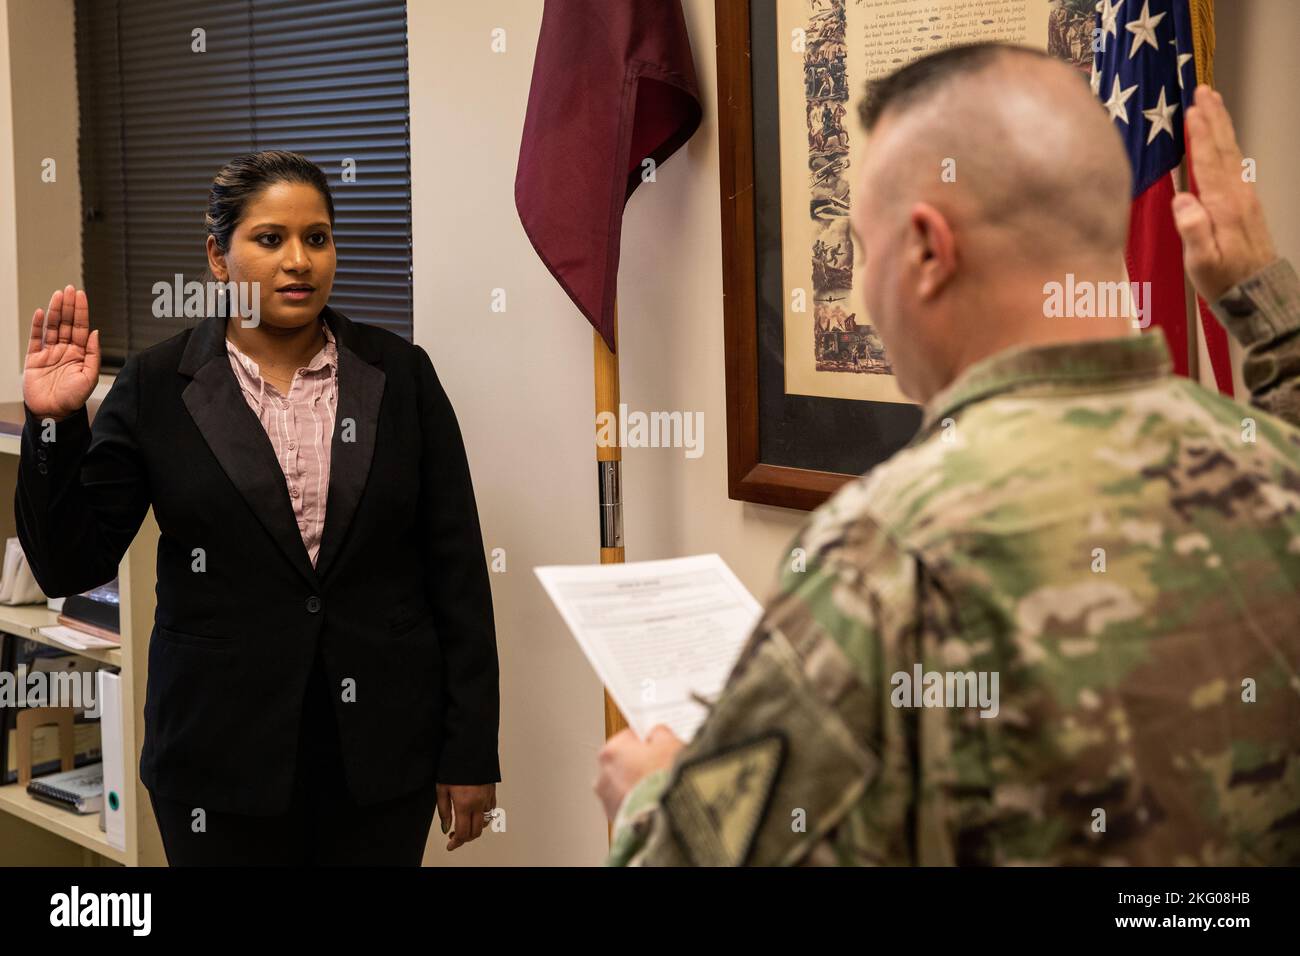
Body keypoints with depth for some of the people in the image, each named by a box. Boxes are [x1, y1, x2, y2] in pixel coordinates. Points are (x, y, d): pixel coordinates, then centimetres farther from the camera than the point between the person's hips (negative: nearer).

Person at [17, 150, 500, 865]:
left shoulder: (399, 373, 3)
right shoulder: (157, 385, 0)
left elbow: (456, 569, 3)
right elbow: (69, 565, 0)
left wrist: (470, 754, 1)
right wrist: (54, 423, -15)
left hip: (382, 749, 1)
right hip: (224, 753, -1)